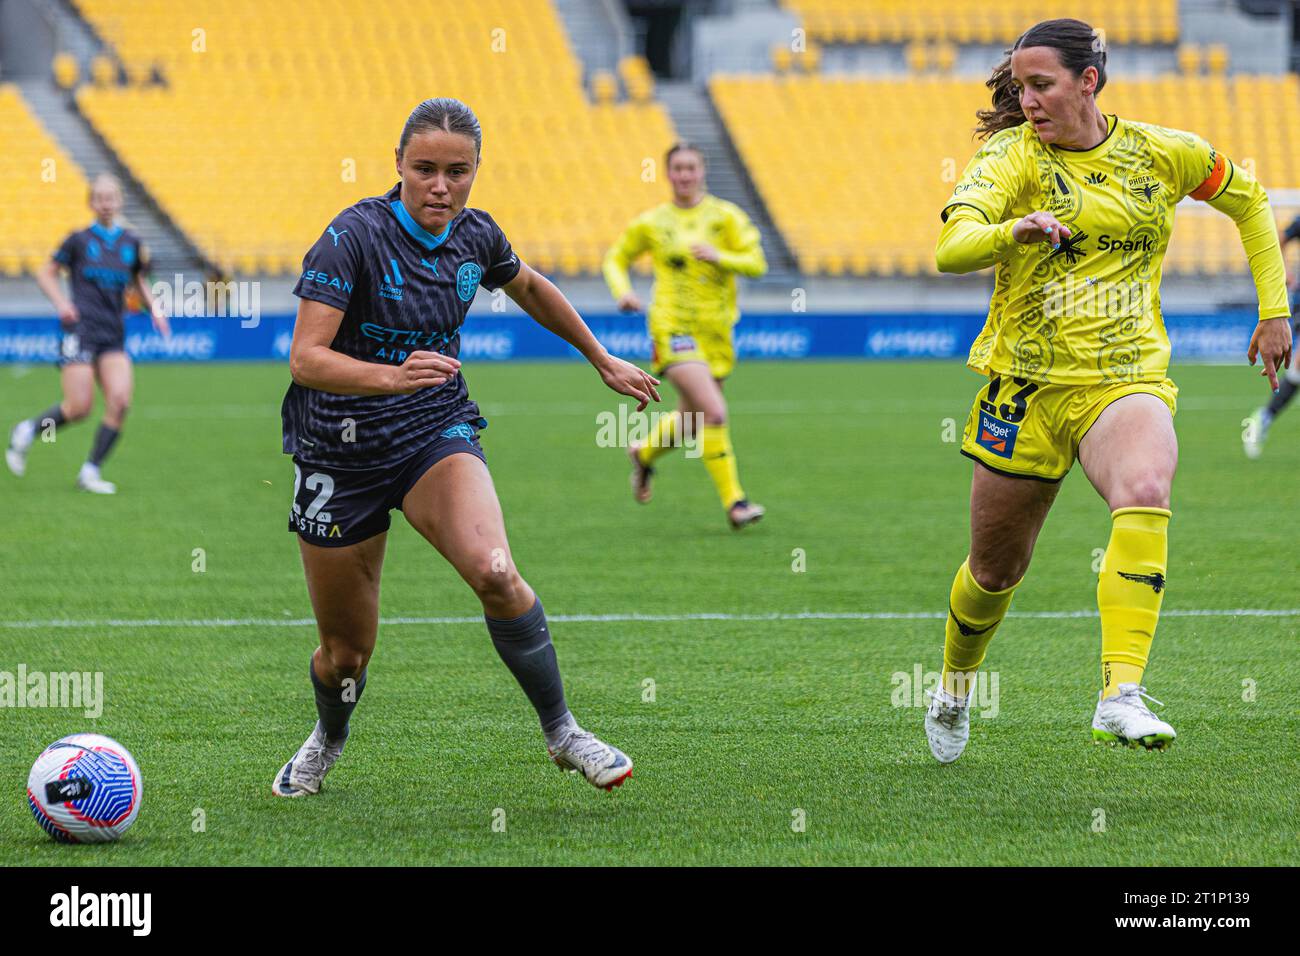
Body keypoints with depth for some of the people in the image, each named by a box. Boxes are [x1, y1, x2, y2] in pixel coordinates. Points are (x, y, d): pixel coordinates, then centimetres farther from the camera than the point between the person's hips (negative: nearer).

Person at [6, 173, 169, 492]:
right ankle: (26, 432, 16)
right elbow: (46, 273, 9)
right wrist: (61, 303, -6)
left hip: (113, 335, 4)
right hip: (80, 331, -4)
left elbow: (139, 282, 24)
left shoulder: (131, 243, 9)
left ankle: (90, 472, -4)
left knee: (120, 401, -15)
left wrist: (154, 307, 6)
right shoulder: (79, 240, 0)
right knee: (78, 408, -11)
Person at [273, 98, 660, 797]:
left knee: (494, 573, -27)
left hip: (438, 432, 3)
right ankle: (327, 740, 41)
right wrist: (391, 377, -42)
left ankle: (562, 733, -12)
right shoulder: (356, 235, -19)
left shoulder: (475, 236, -2)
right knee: (345, 651, 6)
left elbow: (530, 289, 22)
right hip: (342, 450, -3)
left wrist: (602, 360, 28)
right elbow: (305, 357, -26)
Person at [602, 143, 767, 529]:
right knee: (714, 411, -22)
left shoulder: (725, 216, 5)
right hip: (673, 327, -3)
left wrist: (719, 256, -19)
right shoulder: (651, 223, 4)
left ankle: (644, 454, 46)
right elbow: (616, 258, 18)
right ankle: (733, 502, -17)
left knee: (691, 423, 14)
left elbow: (756, 264, -1)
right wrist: (622, 291, -1)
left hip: (716, 332, 4)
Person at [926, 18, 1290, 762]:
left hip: (1126, 382, 0)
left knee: (1145, 495, -32)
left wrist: (1274, 310, 17)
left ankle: (1121, 697, -38)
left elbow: (1248, 200, 22)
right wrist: (1014, 231, -44)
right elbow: (951, 248, -24)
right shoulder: (1013, 157, -6)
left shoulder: (1162, 153, 3)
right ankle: (955, 686, 43)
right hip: (1025, 387, 0)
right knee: (996, 572, 10)